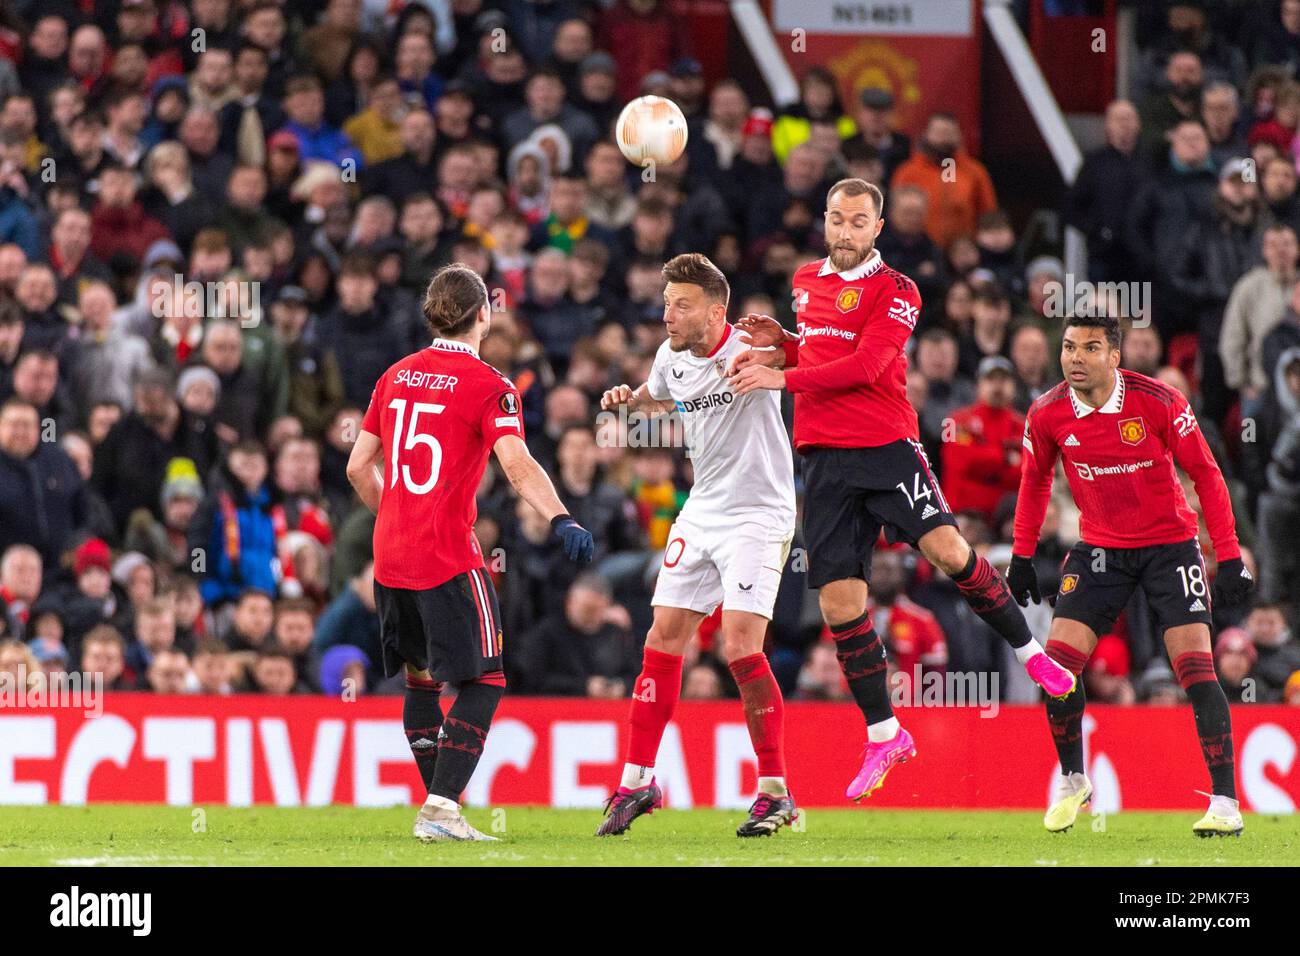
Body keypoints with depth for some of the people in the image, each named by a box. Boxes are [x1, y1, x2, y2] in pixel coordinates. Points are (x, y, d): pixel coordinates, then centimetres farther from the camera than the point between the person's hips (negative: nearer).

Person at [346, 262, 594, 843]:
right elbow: (518, 467, -22)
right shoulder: (488, 385, -7)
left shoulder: (397, 377, 12)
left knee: (421, 678, 17)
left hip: (391, 556, 7)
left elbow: (358, 467, 15)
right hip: (449, 559, -7)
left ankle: (438, 805, 20)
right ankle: (441, 808, -15)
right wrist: (561, 520, -32)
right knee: (483, 682, -3)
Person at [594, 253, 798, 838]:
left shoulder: (747, 351, -15)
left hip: (759, 512, -7)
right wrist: (628, 399, 5)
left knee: (741, 648, -15)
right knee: (663, 641, 2)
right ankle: (637, 783, 10)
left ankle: (775, 792, -4)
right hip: (703, 512, 7)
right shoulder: (671, 358, 5)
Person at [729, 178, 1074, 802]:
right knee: (839, 601, -1)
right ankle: (882, 736, 11)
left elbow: (864, 364, -16)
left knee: (945, 547, -24)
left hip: (887, 447, -5)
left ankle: (1028, 651, -1)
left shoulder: (896, 292, -3)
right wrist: (780, 343, 9)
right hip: (825, 461, 5)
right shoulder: (807, 281, 16)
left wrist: (782, 377, -19)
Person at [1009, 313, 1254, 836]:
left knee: (1195, 666, -13)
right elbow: (1034, 481, 10)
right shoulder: (1047, 415, -10)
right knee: (1058, 660, -9)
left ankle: (1226, 803, -8)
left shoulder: (1159, 402, -19)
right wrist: (1022, 556, 9)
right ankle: (1071, 781, 14)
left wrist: (1230, 557, -12)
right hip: (1099, 549, 3)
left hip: (1169, 545, -3)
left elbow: (1205, 474, -9)